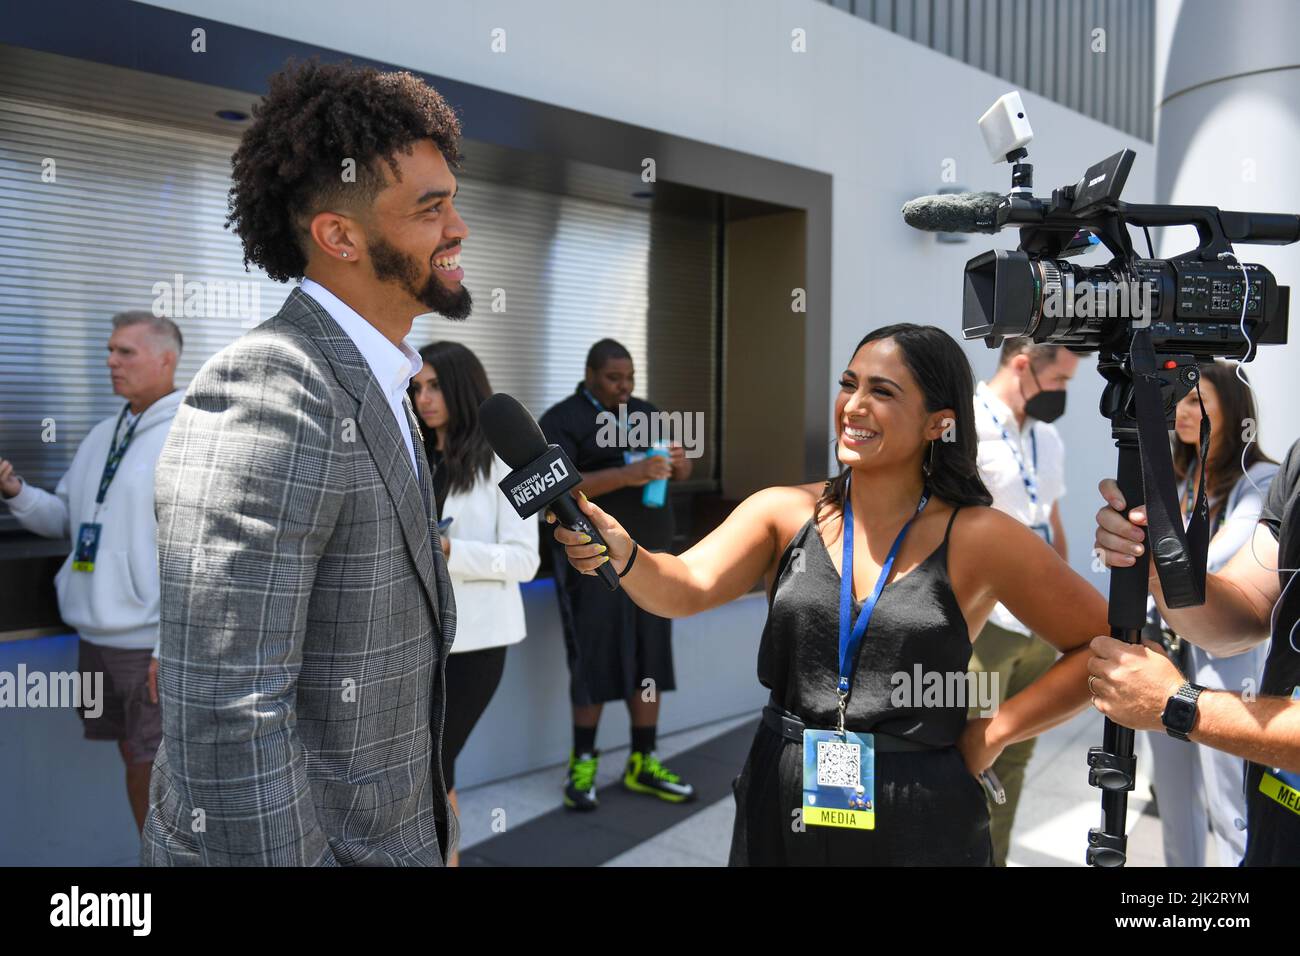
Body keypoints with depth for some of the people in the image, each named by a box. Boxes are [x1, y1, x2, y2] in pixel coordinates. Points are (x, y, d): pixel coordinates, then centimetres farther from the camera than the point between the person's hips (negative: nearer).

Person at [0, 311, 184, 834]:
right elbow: (65, 517, 19)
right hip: (96, 634, 8)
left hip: (154, 639, -7)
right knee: (133, 758, 18)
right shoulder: (102, 434, 13)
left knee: (160, 770, 0)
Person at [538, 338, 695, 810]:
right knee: (594, 661, -2)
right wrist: (628, 474, -26)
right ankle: (582, 763, 12)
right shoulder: (562, 420, -4)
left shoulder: (647, 413, 16)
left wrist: (678, 461, -7)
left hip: (651, 557, 6)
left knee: (649, 659, 7)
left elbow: (682, 473, 18)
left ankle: (643, 765, 17)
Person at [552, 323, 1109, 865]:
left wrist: (994, 733, -6)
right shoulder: (785, 513, -2)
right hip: (780, 812, 2)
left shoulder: (978, 539, -8)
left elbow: (1104, 646, -1)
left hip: (916, 826, -2)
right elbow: (690, 586, -18)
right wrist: (620, 553, -37)